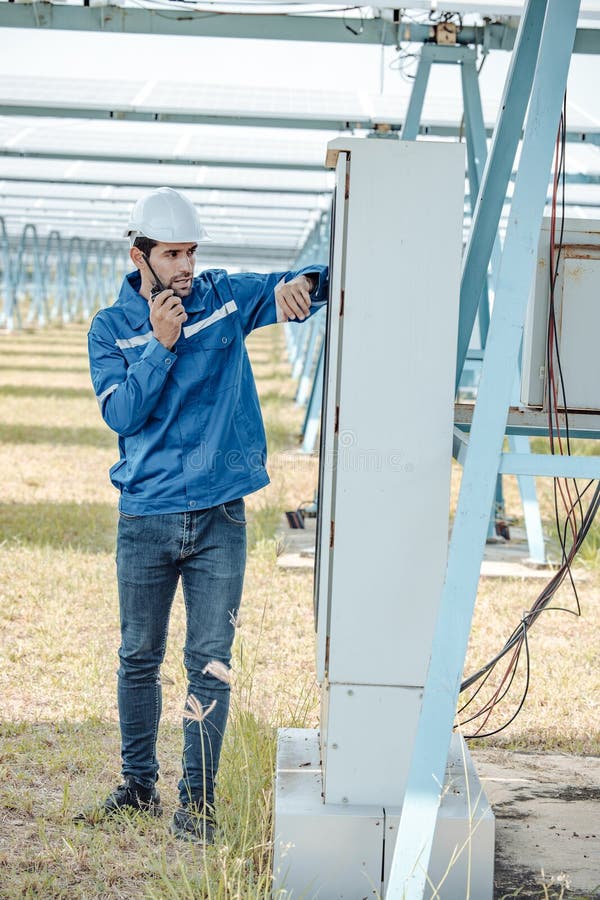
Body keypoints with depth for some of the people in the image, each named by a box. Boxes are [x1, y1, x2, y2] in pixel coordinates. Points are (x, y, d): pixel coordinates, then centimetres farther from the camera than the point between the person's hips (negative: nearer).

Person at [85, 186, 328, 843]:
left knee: (210, 662, -2)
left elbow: (306, 288, 3)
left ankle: (197, 799, 5)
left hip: (220, 516, 0)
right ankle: (138, 783, 26)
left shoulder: (225, 299, 3)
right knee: (139, 657, 10)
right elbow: (120, 413, -8)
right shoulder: (112, 327, 3)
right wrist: (162, 343, -18)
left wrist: (300, 284, -21)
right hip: (146, 517, 1)